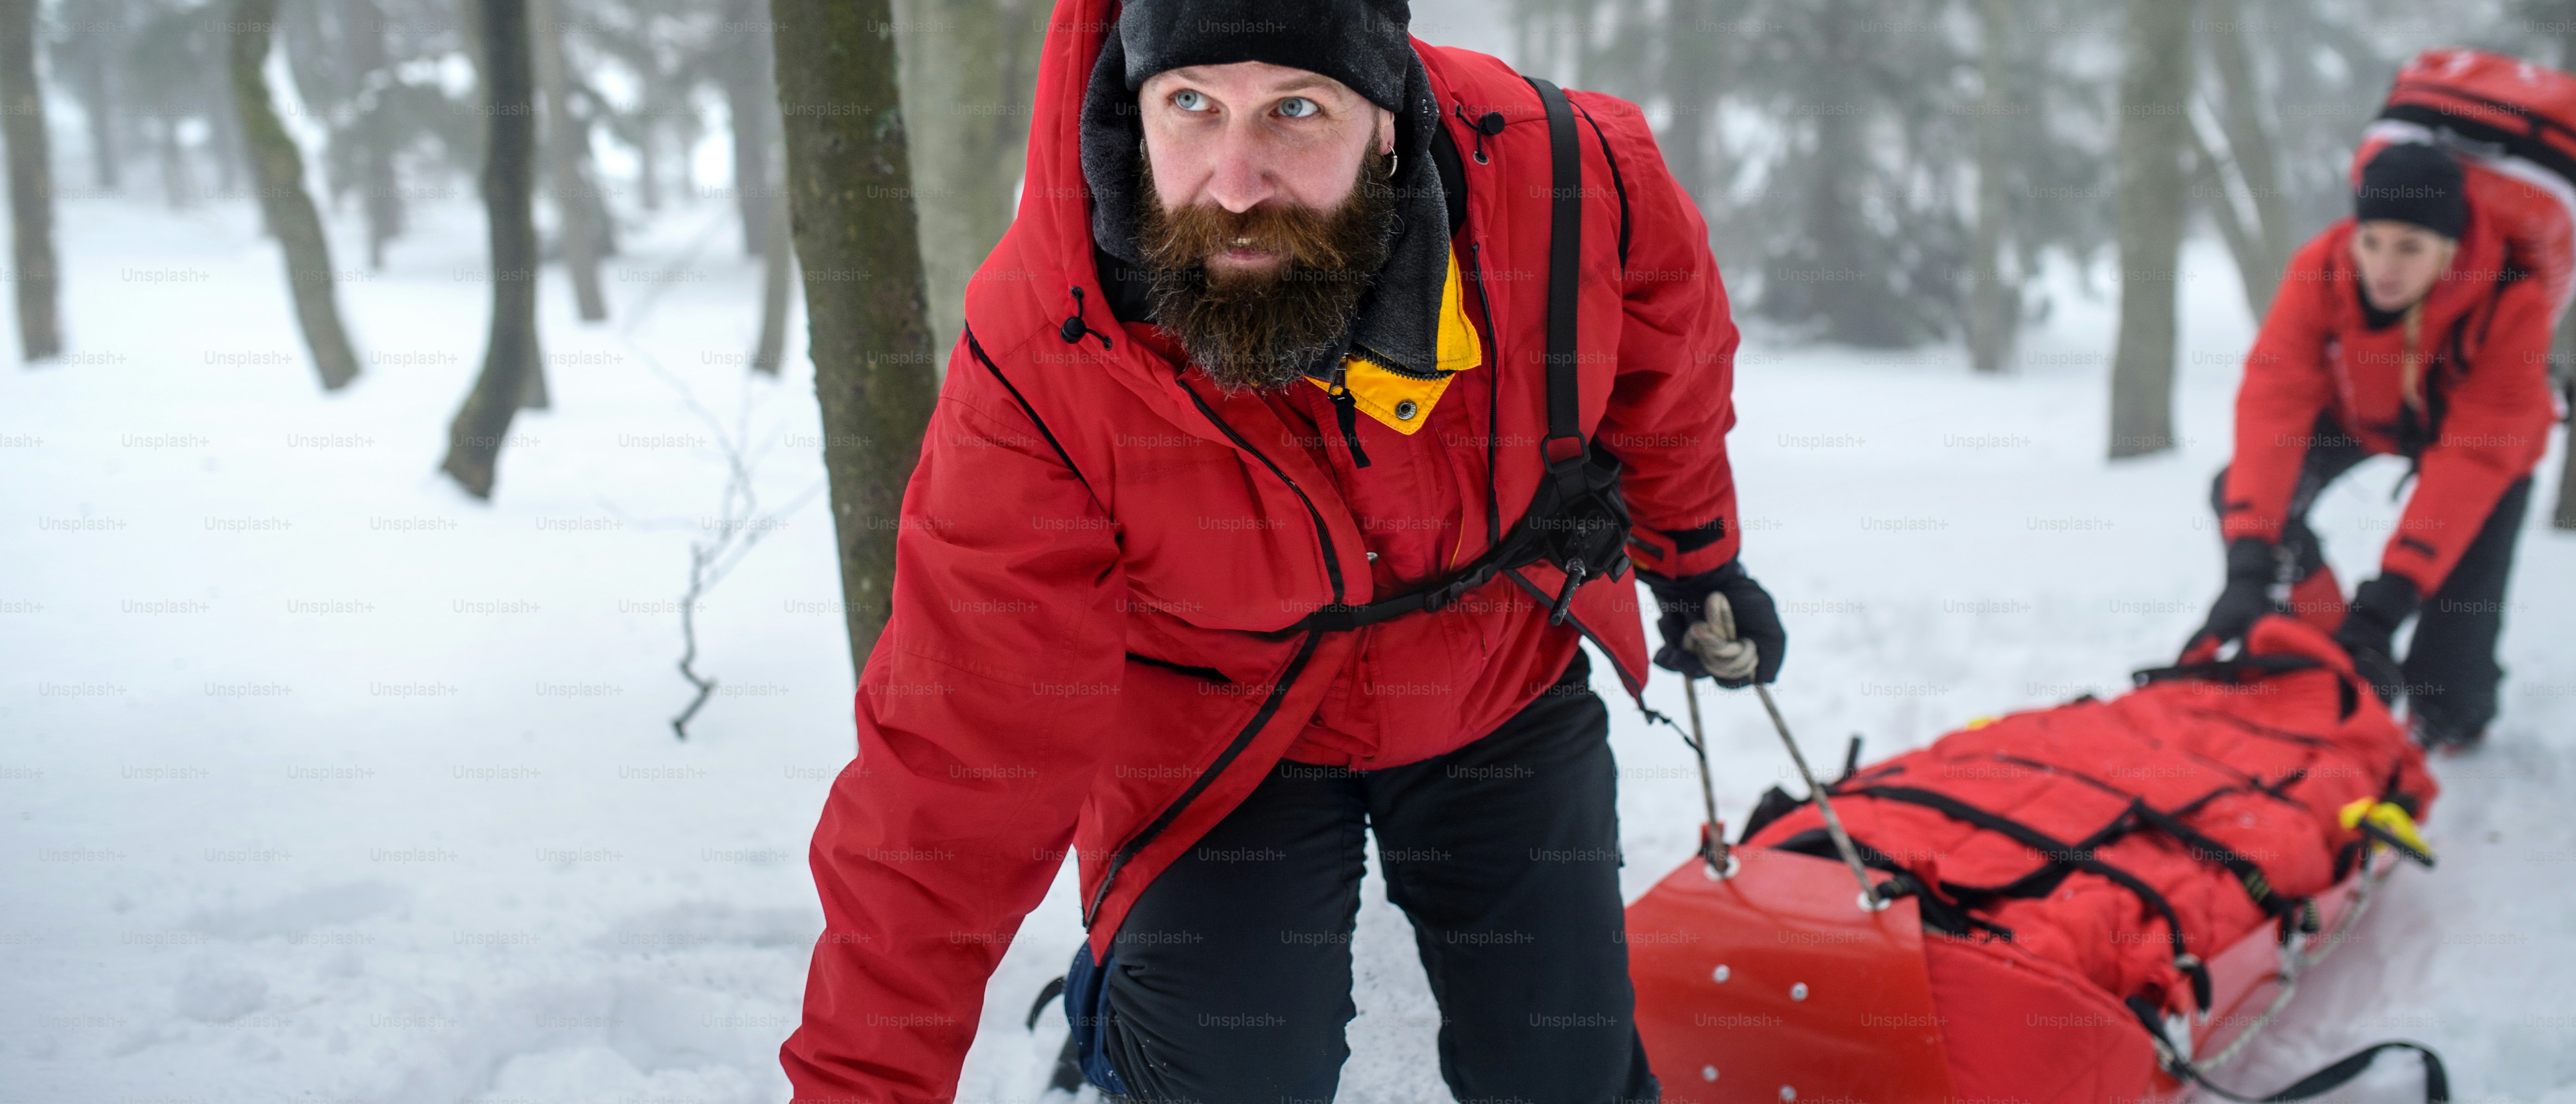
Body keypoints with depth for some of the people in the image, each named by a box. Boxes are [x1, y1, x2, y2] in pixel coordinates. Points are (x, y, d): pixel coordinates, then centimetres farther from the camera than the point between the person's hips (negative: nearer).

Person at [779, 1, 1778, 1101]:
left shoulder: (1570, 180, -29)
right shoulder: (1038, 361, -34)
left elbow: (1666, 370, -2)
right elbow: (952, 772, -30)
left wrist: (1697, 562, 15)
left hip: (1510, 688, 3)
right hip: (1217, 736, -2)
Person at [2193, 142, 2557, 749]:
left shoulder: (2510, 306, -37)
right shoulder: (2321, 271, -33)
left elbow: (2471, 460, -41)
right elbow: (2272, 402, -38)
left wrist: (2386, 599, -49)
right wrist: (2249, 569, -49)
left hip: (2485, 428, -2)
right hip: (2361, 413, 2)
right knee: (2241, 493, -22)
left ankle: (2454, 718, 22)